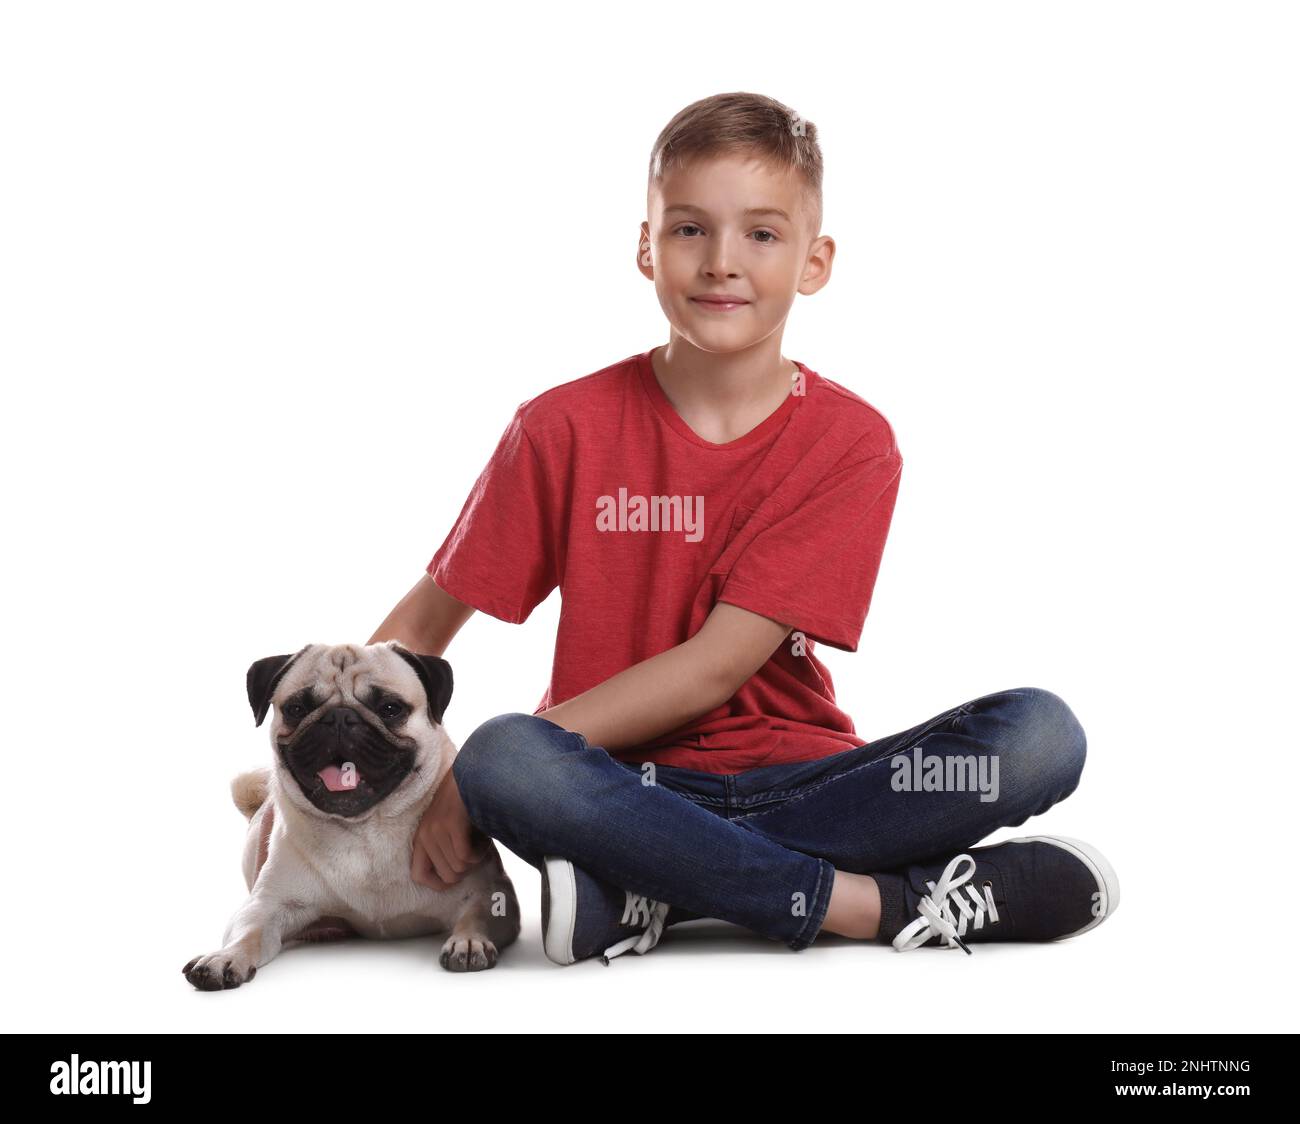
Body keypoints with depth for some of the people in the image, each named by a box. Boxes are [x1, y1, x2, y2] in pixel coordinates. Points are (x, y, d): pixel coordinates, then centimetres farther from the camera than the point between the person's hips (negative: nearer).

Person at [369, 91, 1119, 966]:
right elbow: (433, 612, 6)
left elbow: (716, 666, -12)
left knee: (1041, 733, -23)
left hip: (795, 777, 1)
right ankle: (888, 903, -27)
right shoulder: (566, 428, 0)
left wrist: (507, 755, -17)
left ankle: (656, 898, -27)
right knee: (502, 761, -34)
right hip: (630, 788, 0)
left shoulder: (852, 441, -4)